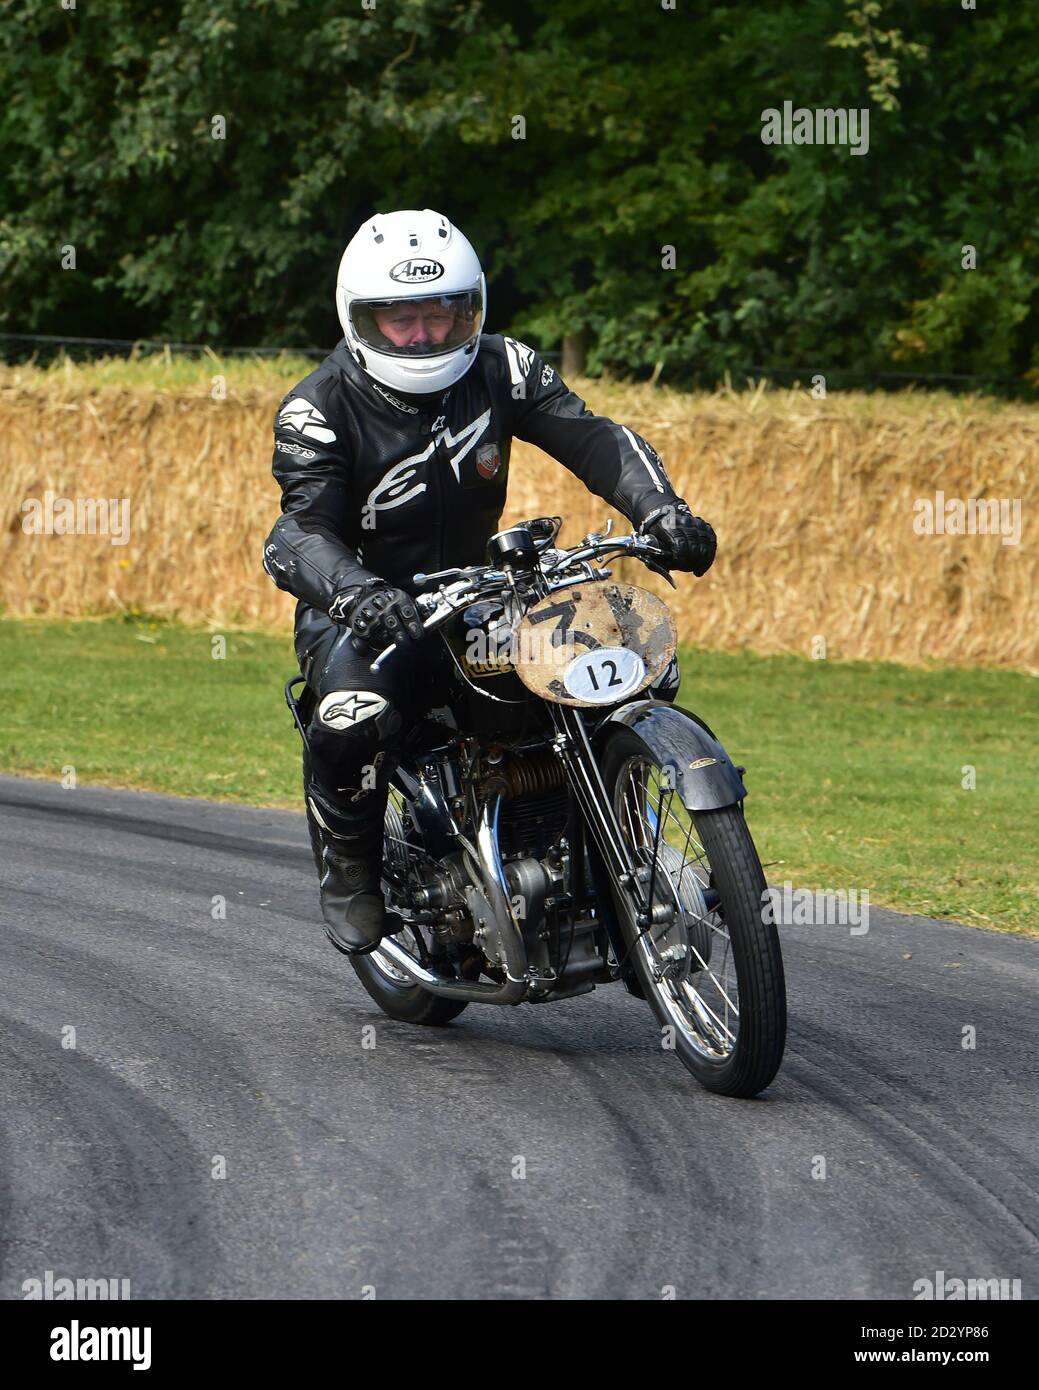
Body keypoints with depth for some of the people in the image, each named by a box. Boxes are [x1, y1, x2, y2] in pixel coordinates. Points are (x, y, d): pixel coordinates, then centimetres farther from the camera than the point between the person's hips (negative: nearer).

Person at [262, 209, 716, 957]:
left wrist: (659, 508, -31)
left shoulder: (502, 369, -1)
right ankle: (351, 868, -6)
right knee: (352, 723, -36)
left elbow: (591, 437, -10)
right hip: (365, 611, -4)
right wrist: (356, 593, -48)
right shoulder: (318, 410, -12)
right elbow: (301, 532, -25)